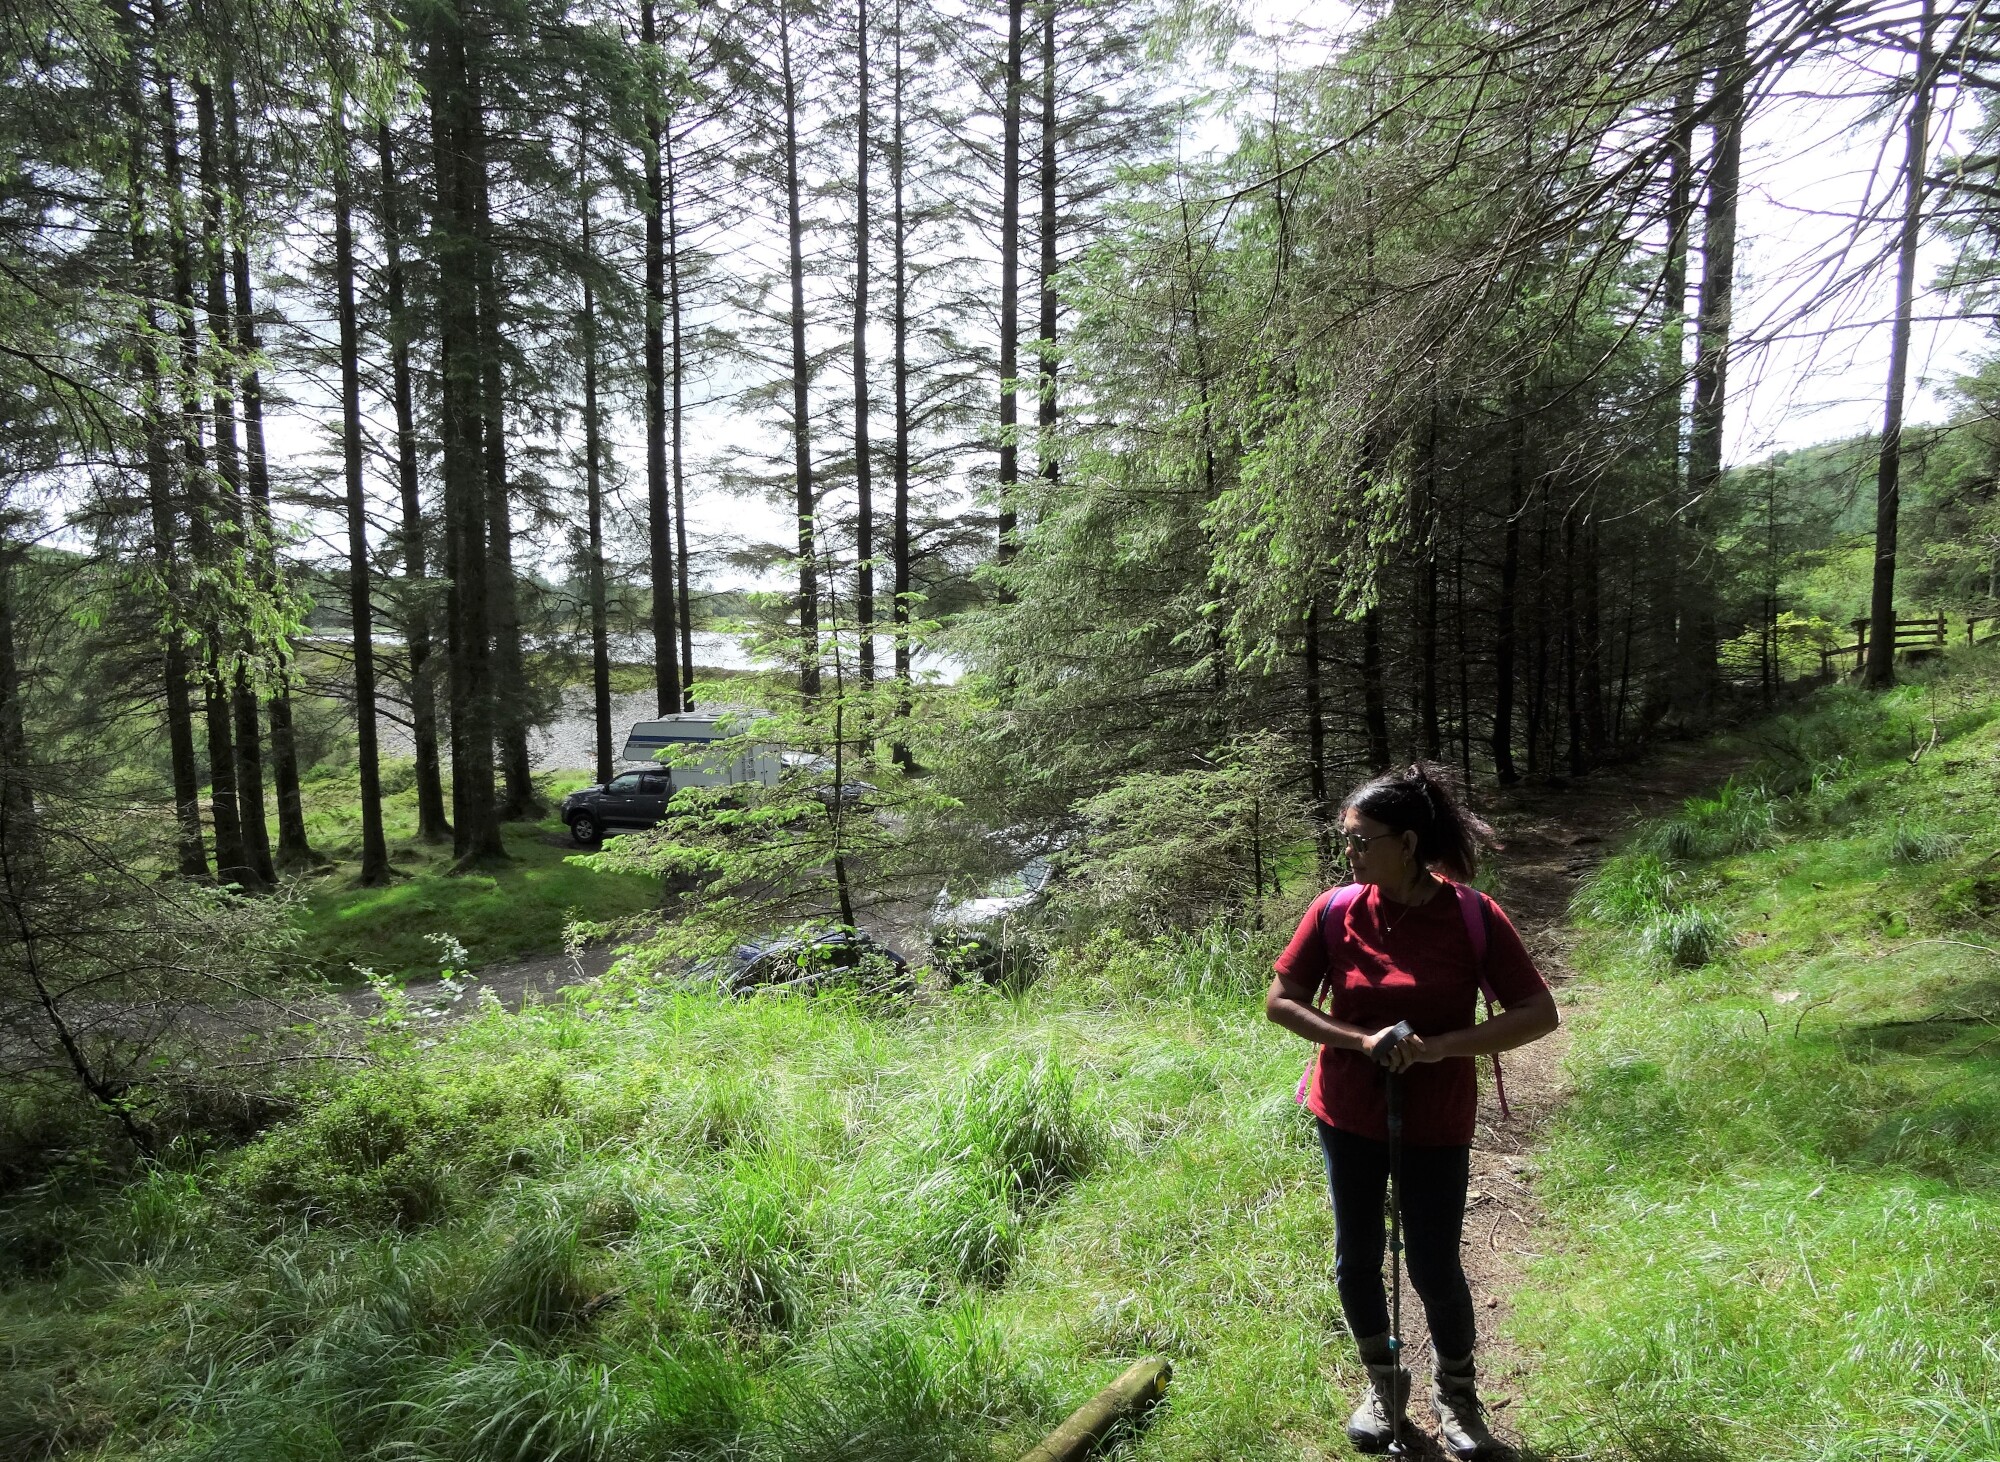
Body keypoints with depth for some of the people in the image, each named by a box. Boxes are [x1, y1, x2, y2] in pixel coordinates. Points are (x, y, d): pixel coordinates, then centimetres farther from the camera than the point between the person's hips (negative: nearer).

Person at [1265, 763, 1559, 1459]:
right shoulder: (1334, 911, -11)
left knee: (1435, 1267, 7)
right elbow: (1279, 1001, -5)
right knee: (1357, 1258, 13)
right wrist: (1363, 1042, -19)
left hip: (1436, 1121, -2)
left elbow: (1539, 1014, -12)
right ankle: (1383, 1383, 38)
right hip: (1348, 1114, 2)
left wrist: (1440, 1045, -24)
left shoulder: (1473, 917, -15)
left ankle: (1455, 1392, 36)